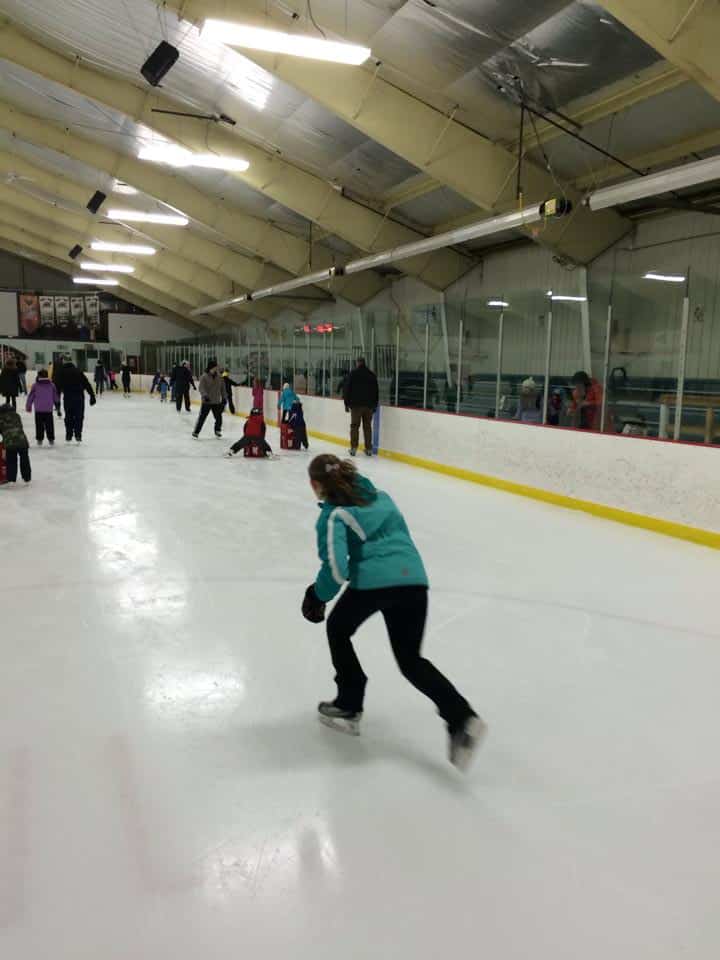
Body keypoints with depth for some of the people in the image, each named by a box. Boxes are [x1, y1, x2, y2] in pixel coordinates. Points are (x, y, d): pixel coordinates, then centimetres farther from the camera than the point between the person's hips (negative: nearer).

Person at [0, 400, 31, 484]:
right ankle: (27, 478, 23)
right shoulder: (16, 415, 18)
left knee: (11, 462, 12)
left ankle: (11, 479, 11)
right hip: (22, 441, 2)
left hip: (9, 443, -2)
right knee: (25, 461, 16)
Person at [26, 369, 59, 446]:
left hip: (38, 409, -1)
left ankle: (39, 439, 7)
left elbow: (30, 396, 0)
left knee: (39, 425, 7)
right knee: (49, 425, 9)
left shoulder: (35, 385, -5)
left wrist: (28, 406, 11)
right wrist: (57, 405, 23)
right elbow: (56, 396, 8)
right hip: (49, 409, 1)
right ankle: (51, 439, 9)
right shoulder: (51, 385, 0)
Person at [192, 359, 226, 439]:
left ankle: (217, 431, 28)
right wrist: (205, 395, -32)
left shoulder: (219, 377, 5)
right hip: (206, 402, -4)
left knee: (219, 417, 6)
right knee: (202, 417, -3)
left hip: (217, 402, 4)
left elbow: (222, 388, 13)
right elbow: (201, 387, -17)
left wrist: (223, 397, 12)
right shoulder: (204, 377, -10)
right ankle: (196, 432, 7)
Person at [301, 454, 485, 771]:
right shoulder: (380, 496, 22)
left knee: (338, 630, 27)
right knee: (410, 660, 19)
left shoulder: (333, 514, 2)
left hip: (373, 581, -6)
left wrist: (317, 596, 10)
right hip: (414, 578, 6)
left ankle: (349, 708, 30)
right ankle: (461, 717, 1)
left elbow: (336, 569, -9)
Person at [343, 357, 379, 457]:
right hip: (369, 405, 3)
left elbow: (347, 389, -3)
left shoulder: (353, 374, -3)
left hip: (356, 404, -3)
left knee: (354, 426, 3)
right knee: (367, 426, 7)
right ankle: (369, 449, 7)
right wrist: (374, 405, 18)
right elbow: (376, 391, 11)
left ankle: (353, 448, -2)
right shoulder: (372, 375, 7)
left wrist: (347, 403, 4)